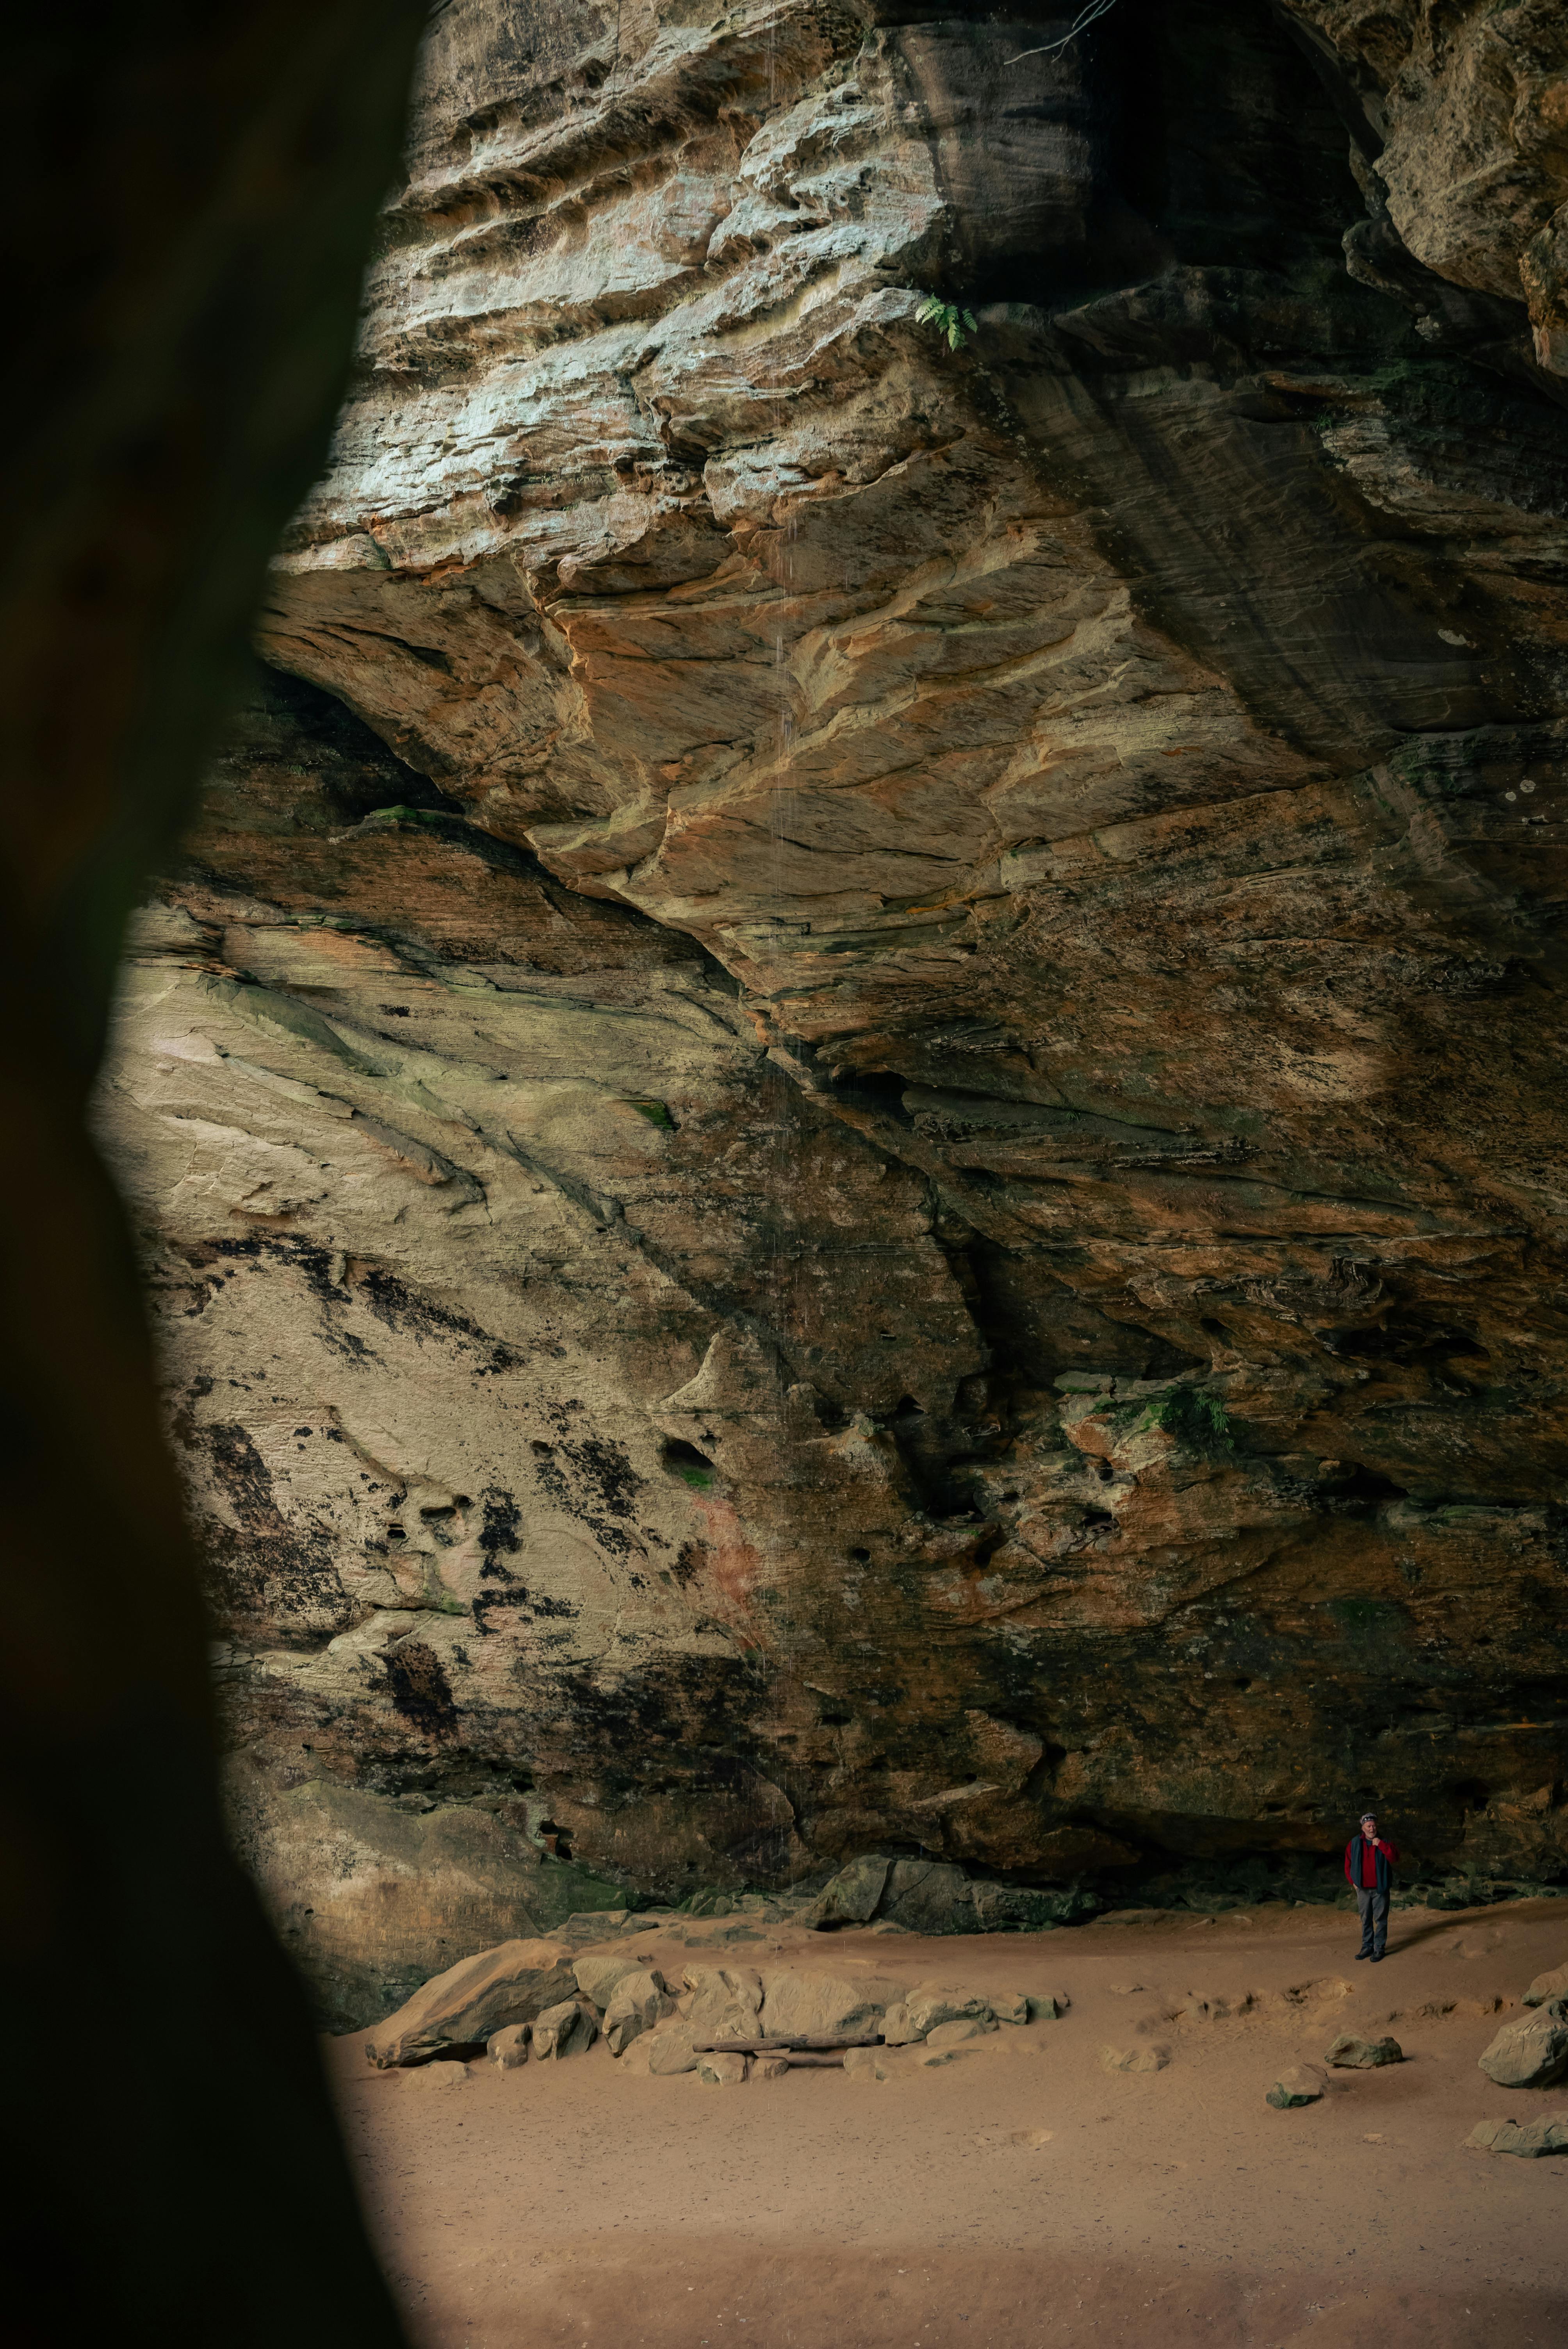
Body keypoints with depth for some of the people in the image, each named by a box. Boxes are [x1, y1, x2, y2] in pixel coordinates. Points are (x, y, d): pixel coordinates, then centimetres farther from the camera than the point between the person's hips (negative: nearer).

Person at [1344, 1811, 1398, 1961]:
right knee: (1366, 1919, 11)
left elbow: (1394, 1858, -20)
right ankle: (1367, 1946, 21)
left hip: (1380, 1888, -2)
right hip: (1363, 1889, 2)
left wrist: (1381, 1845, -26)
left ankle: (1379, 1948, 8)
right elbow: (1348, 1864, 10)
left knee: (1381, 1919, 1)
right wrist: (1353, 1881, 4)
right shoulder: (1355, 1843, 2)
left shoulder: (1384, 1842, -3)